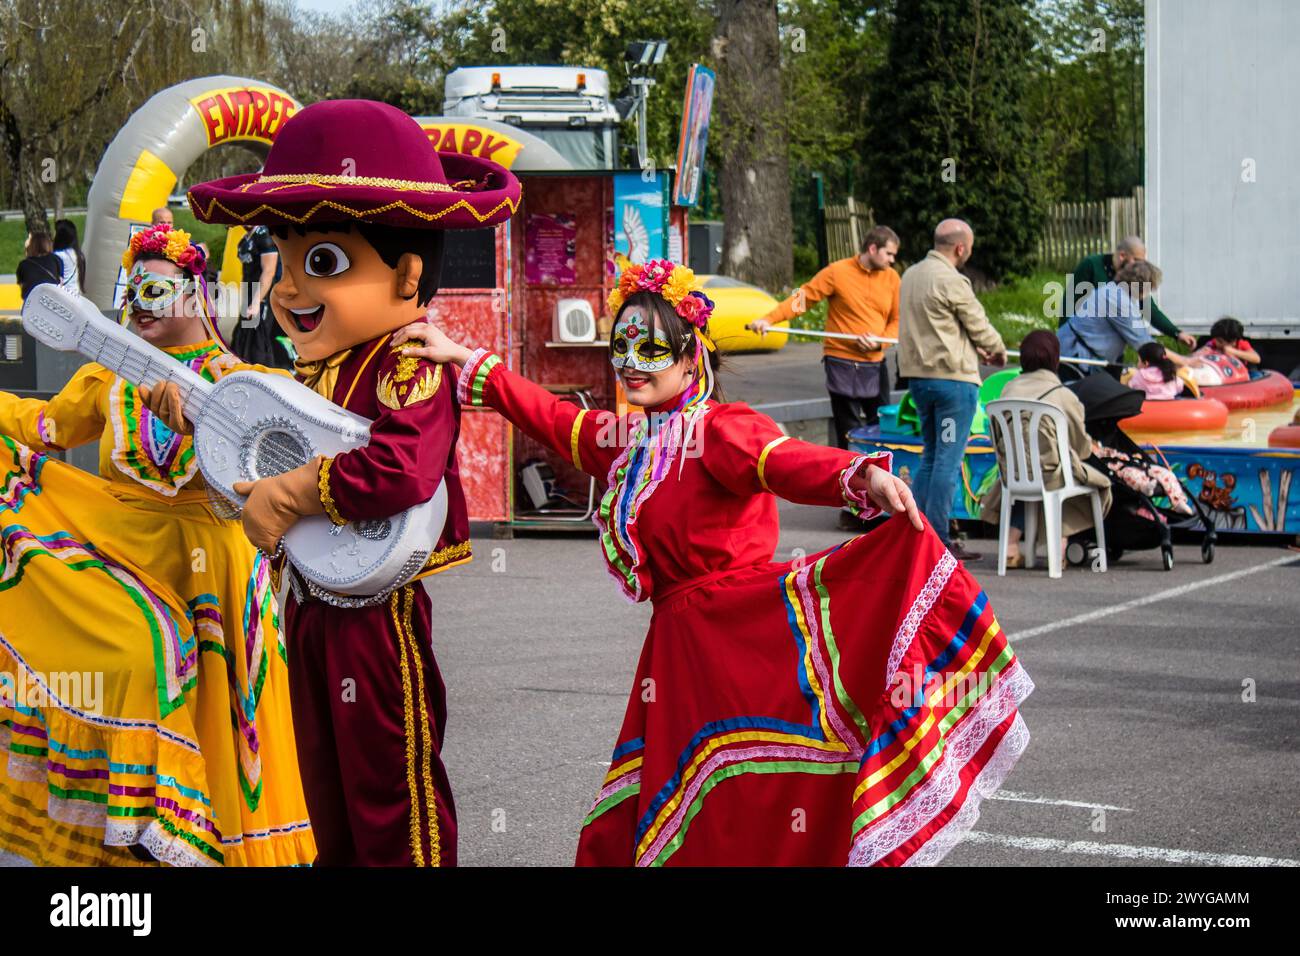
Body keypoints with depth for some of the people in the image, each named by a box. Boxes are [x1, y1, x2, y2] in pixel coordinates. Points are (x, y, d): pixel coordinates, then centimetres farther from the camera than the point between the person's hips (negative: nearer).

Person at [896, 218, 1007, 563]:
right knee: (949, 460, -3)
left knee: (930, 455, 18)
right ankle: (937, 540, -3)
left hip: (918, 375, 9)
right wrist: (998, 352, 12)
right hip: (952, 377, -9)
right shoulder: (951, 281, -16)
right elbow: (979, 326, -8)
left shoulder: (910, 275, 11)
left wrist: (974, 350, 18)